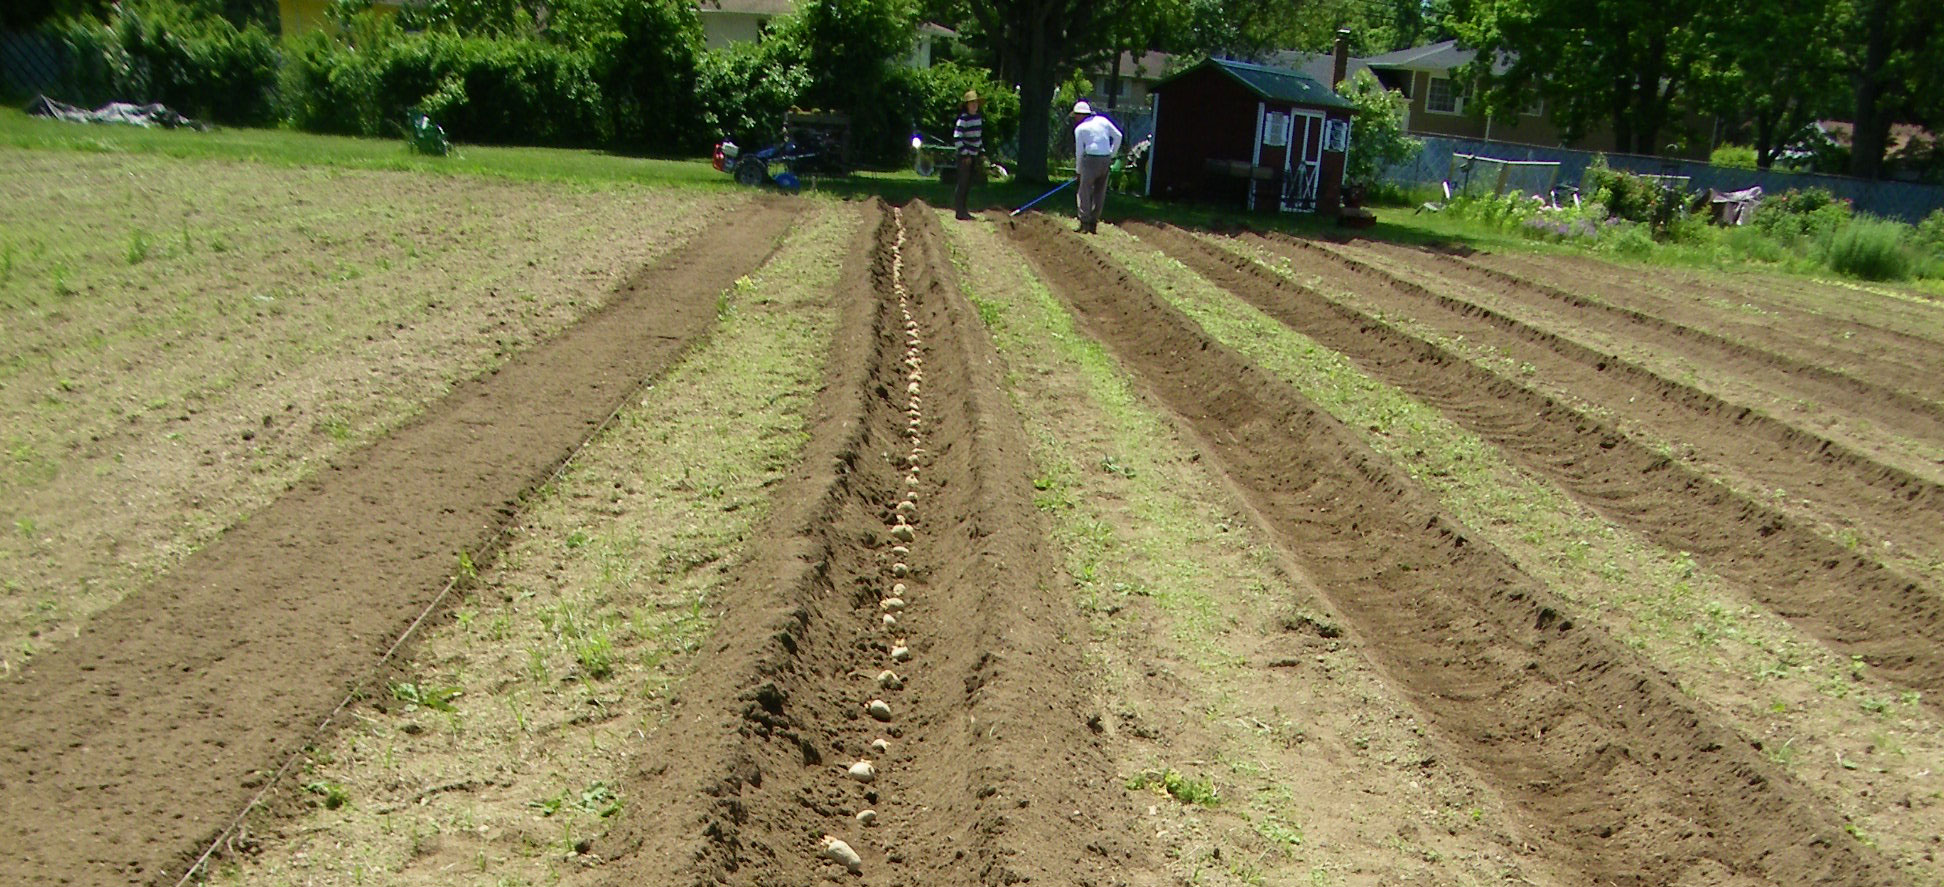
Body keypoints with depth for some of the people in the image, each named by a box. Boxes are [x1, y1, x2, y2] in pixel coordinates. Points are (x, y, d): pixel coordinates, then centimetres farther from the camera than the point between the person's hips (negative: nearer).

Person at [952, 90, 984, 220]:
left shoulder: (979, 117, 11)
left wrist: (982, 151, 15)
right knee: (963, 183, -6)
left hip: (974, 155, 8)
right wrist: (965, 154, -18)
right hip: (964, 156, -8)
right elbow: (957, 137, -18)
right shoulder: (963, 118, -14)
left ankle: (963, 210, 19)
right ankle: (960, 212, -2)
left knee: (968, 184, 11)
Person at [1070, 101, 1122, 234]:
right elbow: (1118, 136, 11)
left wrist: (1078, 170, 10)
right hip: (1106, 159, 5)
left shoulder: (1080, 128, 0)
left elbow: (1079, 151, 1)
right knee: (1100, 193, 11)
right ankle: (1093, 224, 15)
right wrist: (1111, 154, 17)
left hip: (1091, 159, -5)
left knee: (1085, 192, 0)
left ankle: (1084, 224, -5)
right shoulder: (1103, 120, 12)